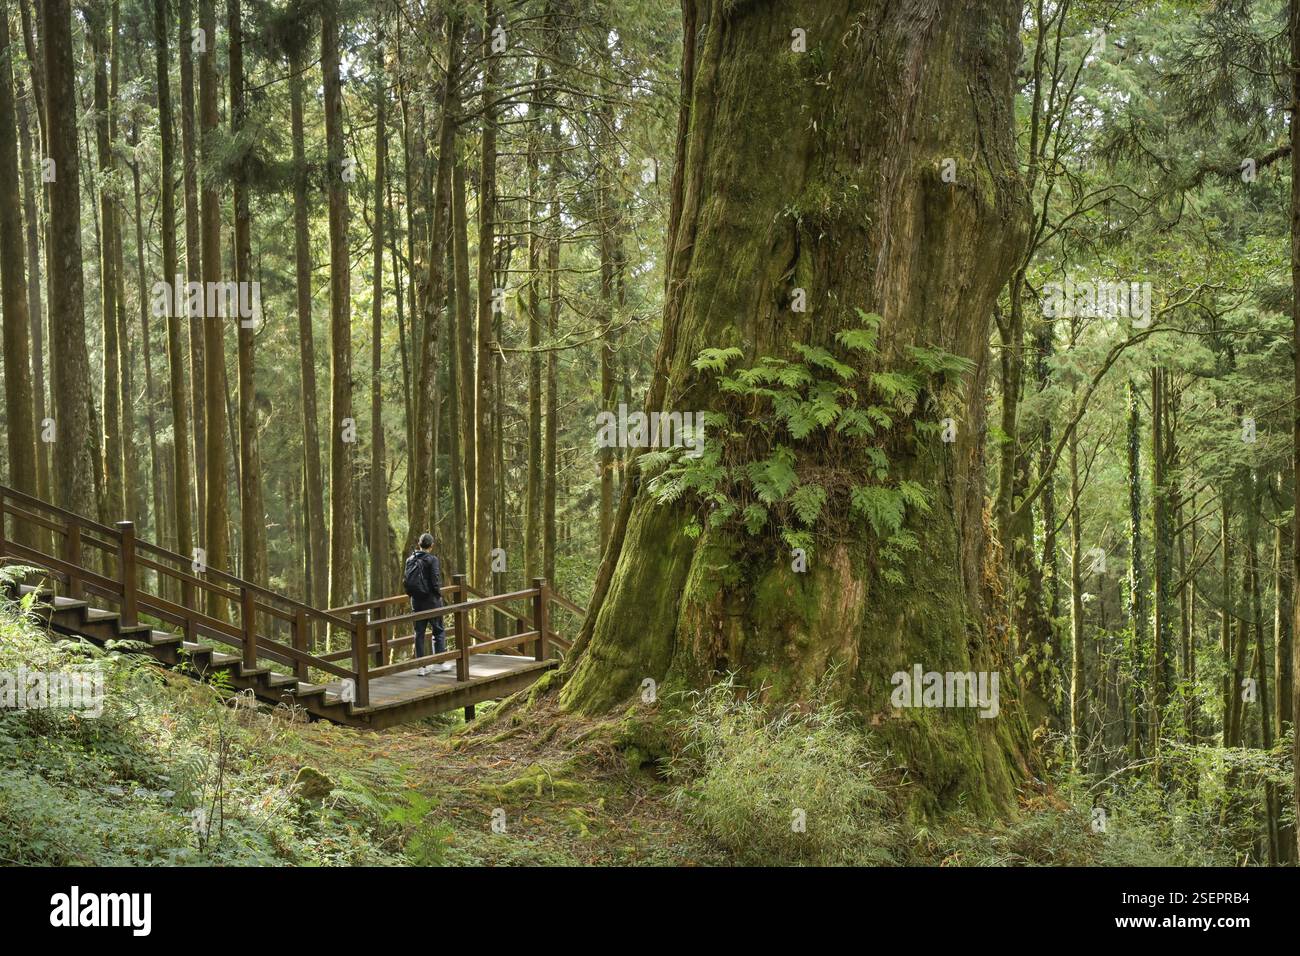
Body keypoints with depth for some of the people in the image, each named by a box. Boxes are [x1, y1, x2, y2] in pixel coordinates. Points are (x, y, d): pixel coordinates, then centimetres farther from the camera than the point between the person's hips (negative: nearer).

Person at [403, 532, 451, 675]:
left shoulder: (410, 560, 4)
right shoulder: (432, 559, -12)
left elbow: (406, 578, 5)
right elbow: (435, 580, -16)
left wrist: (411, 594, 13)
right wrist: (439, 594, -1)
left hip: (416, 601, 5)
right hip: (431, 599, -5)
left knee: (419, 632, 8)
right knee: (439, 631, 7)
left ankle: (421, 666, 8)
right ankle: (439, 662, 6)